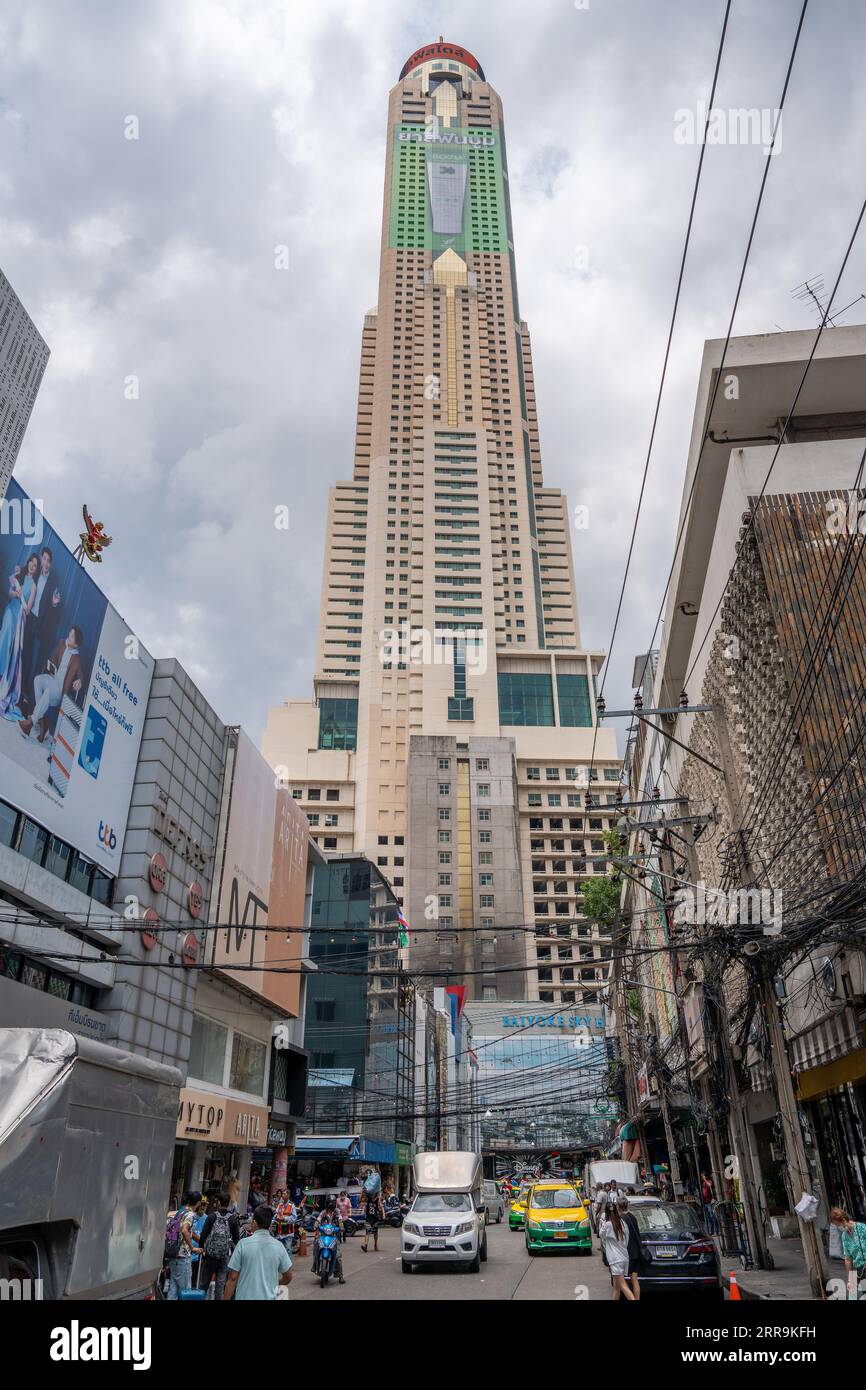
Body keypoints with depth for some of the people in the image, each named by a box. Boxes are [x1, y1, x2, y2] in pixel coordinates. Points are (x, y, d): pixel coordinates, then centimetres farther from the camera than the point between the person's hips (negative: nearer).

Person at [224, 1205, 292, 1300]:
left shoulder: (243, 1244, -11)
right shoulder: (279, 1246, -3)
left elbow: (232, 1278, -9)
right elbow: (288, 1277, 7)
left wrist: (226, 1299, 2)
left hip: (245, 1297, -3)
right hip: (269, 1297, 3)